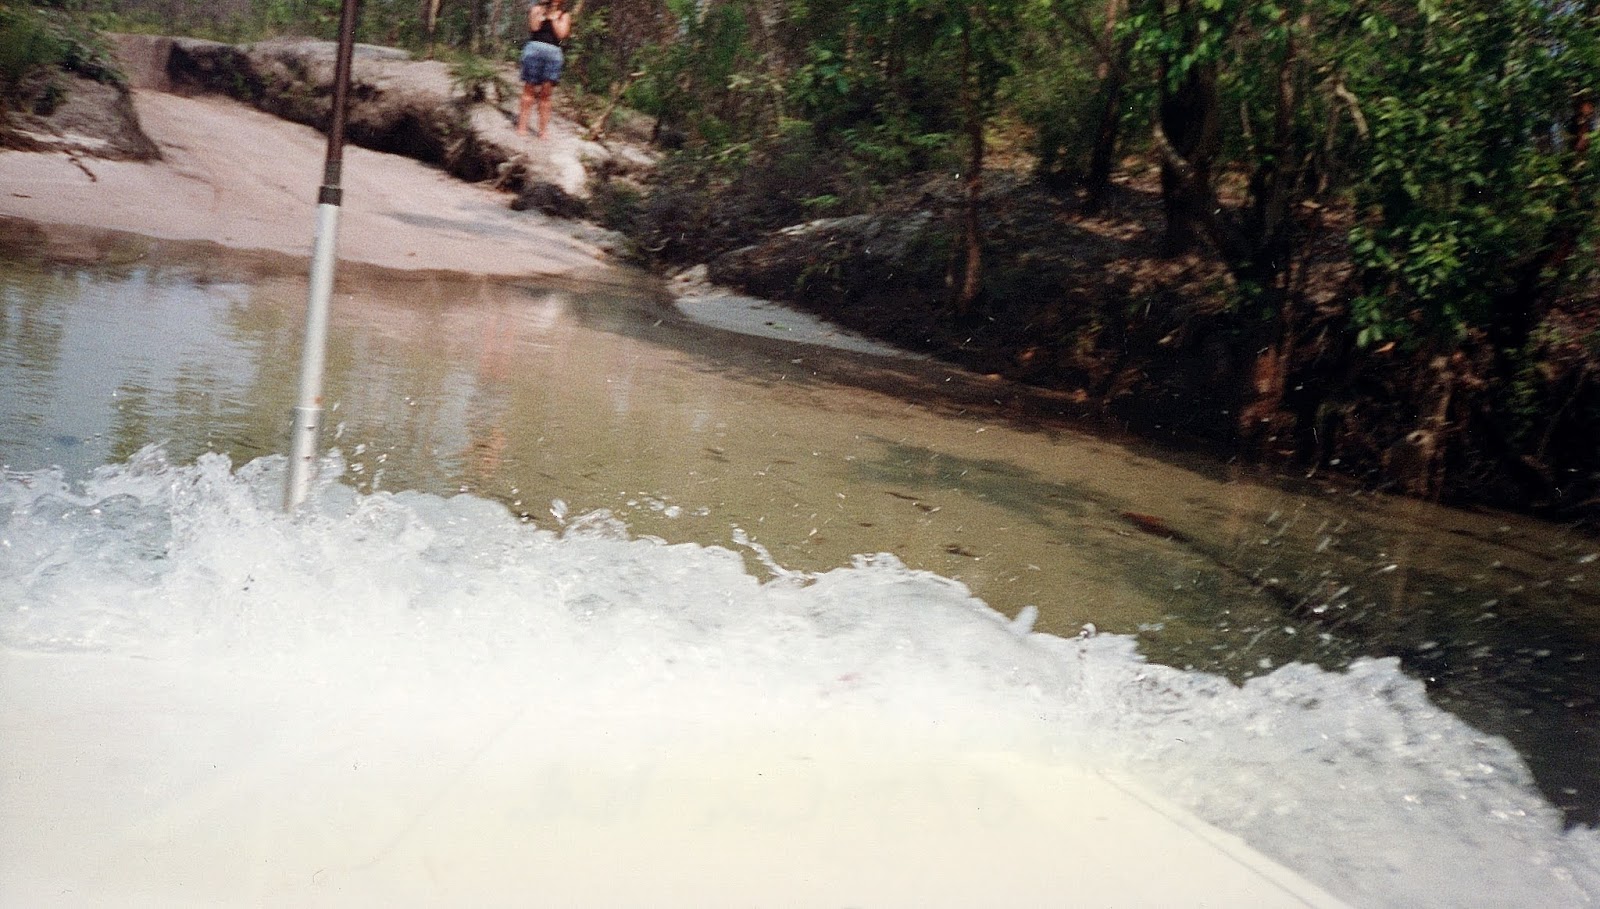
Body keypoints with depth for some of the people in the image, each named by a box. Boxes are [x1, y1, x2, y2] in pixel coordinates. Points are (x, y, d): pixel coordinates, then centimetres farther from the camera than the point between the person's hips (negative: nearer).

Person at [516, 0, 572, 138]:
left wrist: (553, 17, 0)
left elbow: (561, 34, 0)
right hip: (534, 49, -1)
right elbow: (534, 27, -4)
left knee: (546, 93, -2)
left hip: (553, 53, 1)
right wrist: (541, 13, -7)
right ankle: (522, 125, 2)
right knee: (529, 89, 1)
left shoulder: (564, 15, 14)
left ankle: (543, 130, 0)